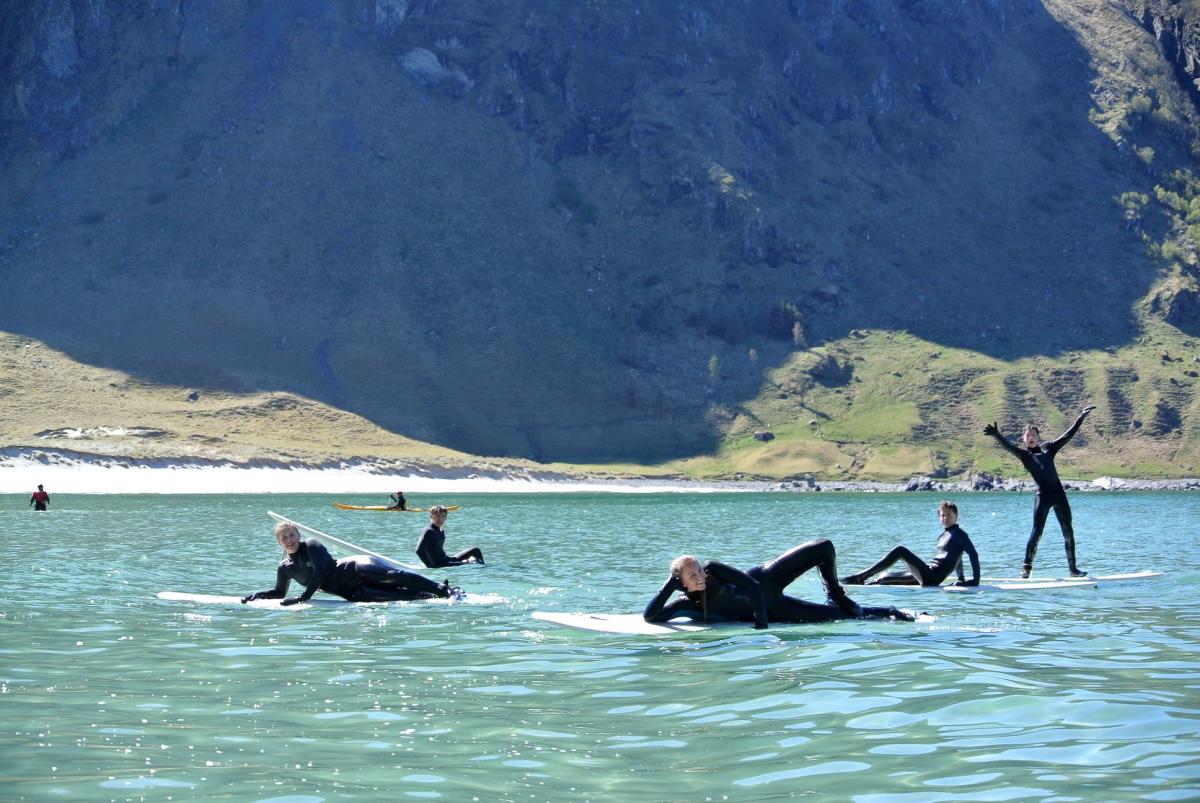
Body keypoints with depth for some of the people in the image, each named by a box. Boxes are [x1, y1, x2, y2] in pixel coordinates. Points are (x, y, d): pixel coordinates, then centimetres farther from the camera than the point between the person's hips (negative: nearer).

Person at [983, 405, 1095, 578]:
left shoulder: (1048, 448, 15)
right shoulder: (1023, 454, 4)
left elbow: (1068, 435, 19)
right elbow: (1008, 446, -13)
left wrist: (1081, 417, 19)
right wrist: (996, 435, -31)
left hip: (1058, 493, 4)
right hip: (1042, 495, -4)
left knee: (1068, 532, 6)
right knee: (1037, 532, -10)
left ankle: (1073, 568, 13)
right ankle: (1026, 567, -4)